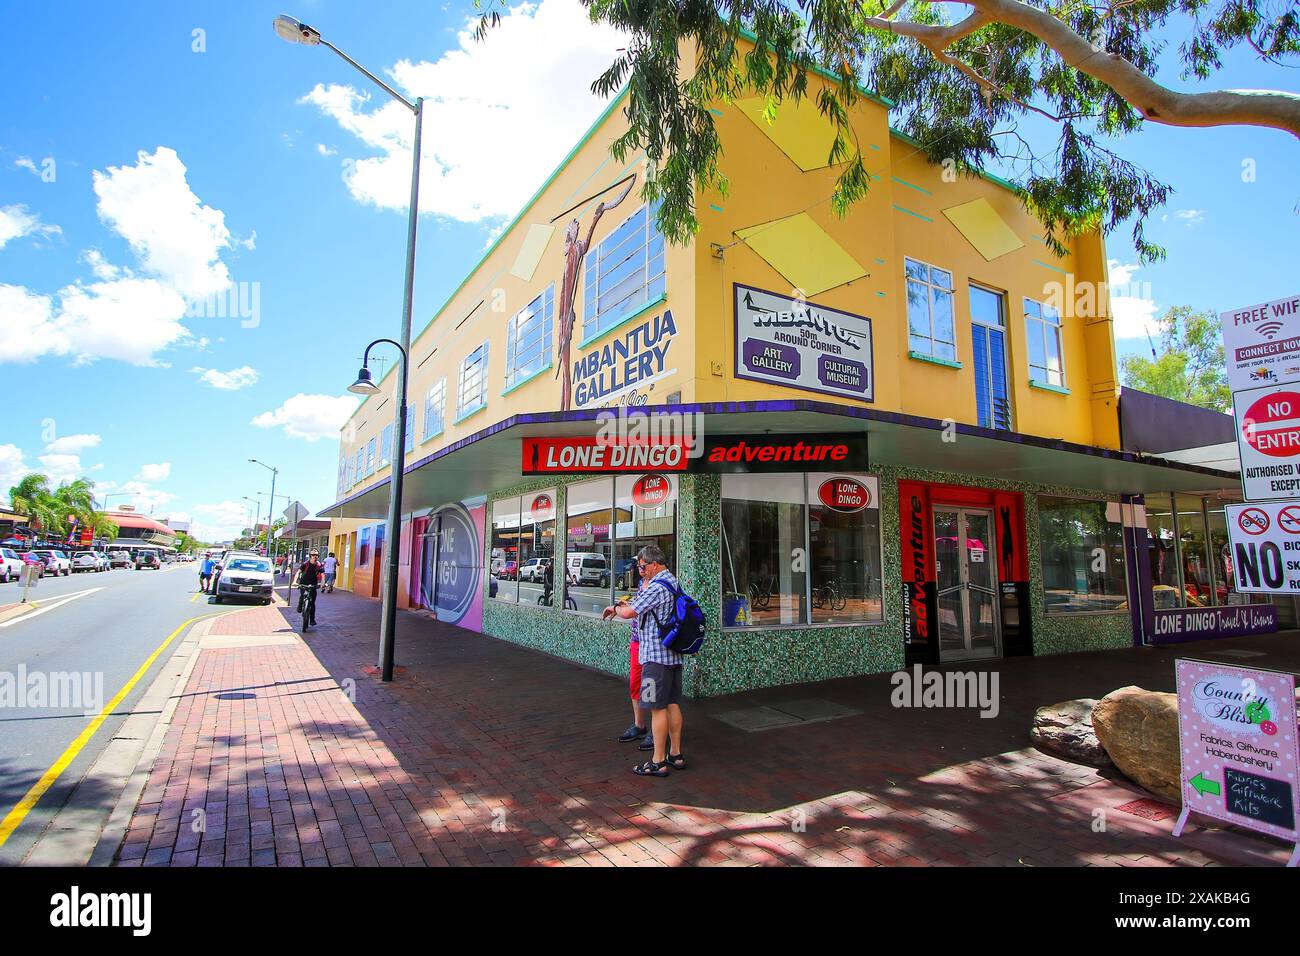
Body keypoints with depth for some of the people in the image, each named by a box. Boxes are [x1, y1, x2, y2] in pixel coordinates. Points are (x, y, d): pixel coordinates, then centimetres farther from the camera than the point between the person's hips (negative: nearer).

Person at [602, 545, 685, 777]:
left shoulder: (657, 587, -18)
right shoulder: (673, 582, 14)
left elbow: (628, 612, -18)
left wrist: (615, 608, 1)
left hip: (656, 655, -10)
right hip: (674, 654, 10)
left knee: (658, 708, -3)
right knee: (672, 704, 15)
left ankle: (658, 762, 5)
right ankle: (675, 754, 23)